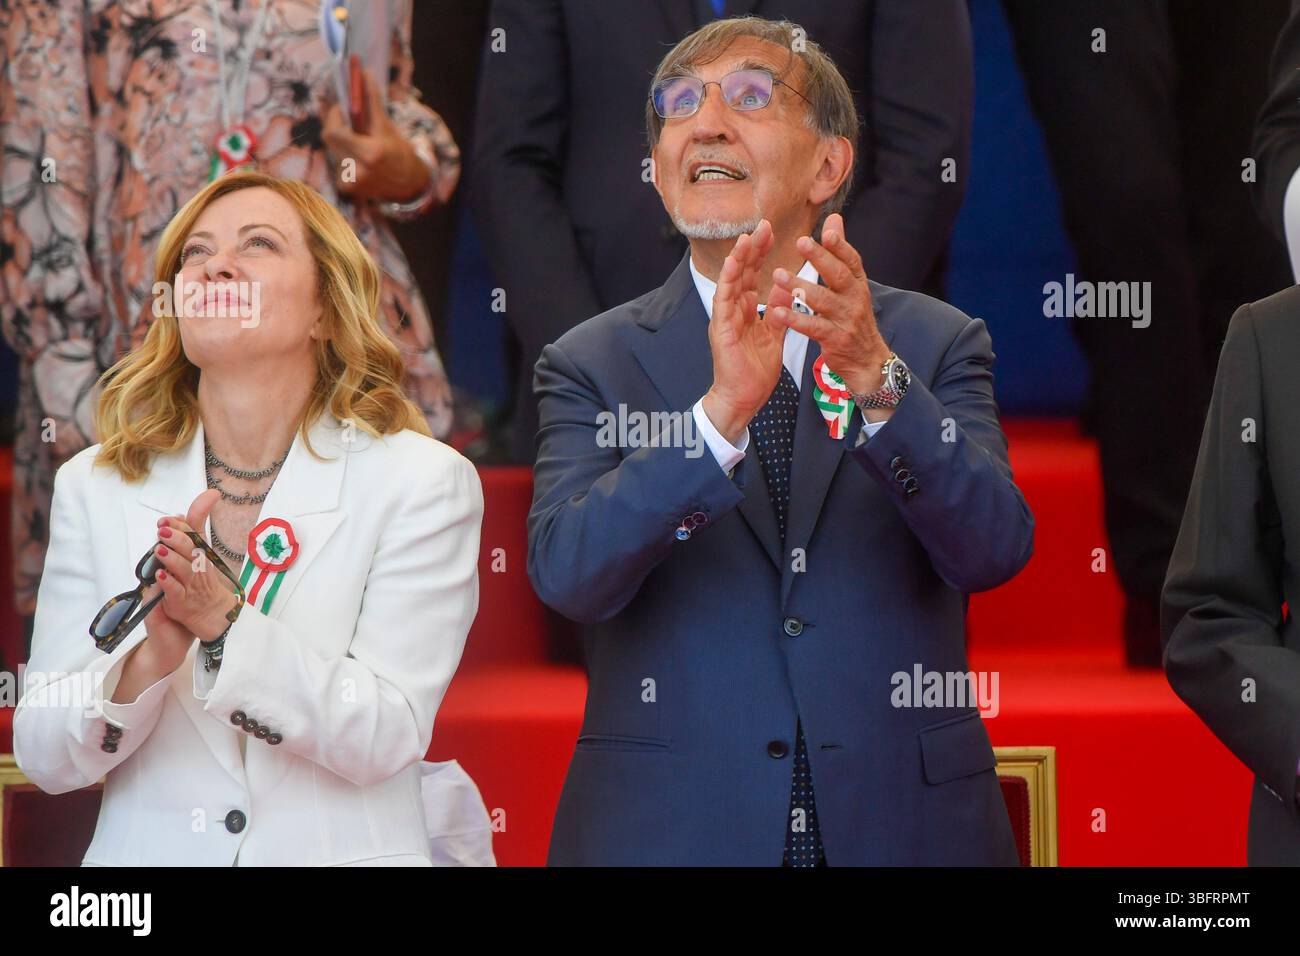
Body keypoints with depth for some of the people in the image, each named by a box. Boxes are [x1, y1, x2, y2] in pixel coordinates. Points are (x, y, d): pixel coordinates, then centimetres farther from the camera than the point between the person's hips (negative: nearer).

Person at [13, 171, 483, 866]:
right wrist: (153, 654, -20)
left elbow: (386, 737, -12)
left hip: (341, 852, -2)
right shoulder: (93, 488, 2)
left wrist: (226, 620, -24)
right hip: (148, 850, 2)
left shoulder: (425, 483, -5)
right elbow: (43, 757, -2)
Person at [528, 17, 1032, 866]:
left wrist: (878, 381, -25)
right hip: (669, 829, -1)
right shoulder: (593, 364, 2)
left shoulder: (935, 344, 4)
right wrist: (721, 413, -27)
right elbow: (567, 572, -14)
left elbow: (994, 549, -11)